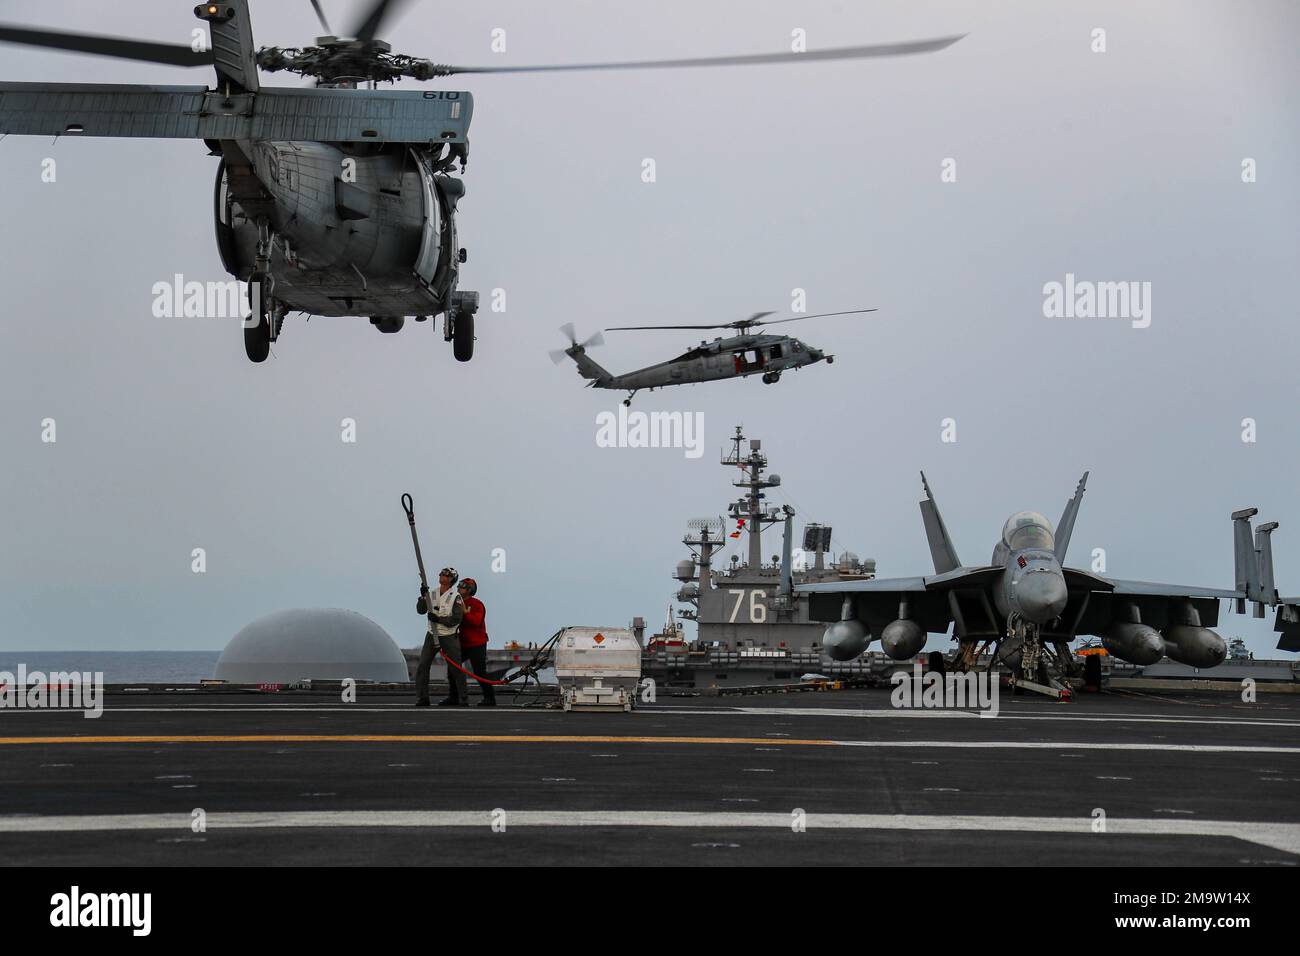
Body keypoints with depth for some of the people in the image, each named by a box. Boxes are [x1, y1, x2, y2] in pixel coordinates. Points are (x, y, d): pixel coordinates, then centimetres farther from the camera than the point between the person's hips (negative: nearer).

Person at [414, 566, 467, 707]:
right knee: (423, 666, -3)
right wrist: (423, 597, -16)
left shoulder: (455, 596, -8)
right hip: (432, 635, 4)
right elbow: (420, 610, 0)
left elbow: (456, 619, -14)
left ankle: (463, 699, 8)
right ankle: (422, 699, 2)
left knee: (455, 669, -3)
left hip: (449, 636, -4)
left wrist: (439, 619, -24)